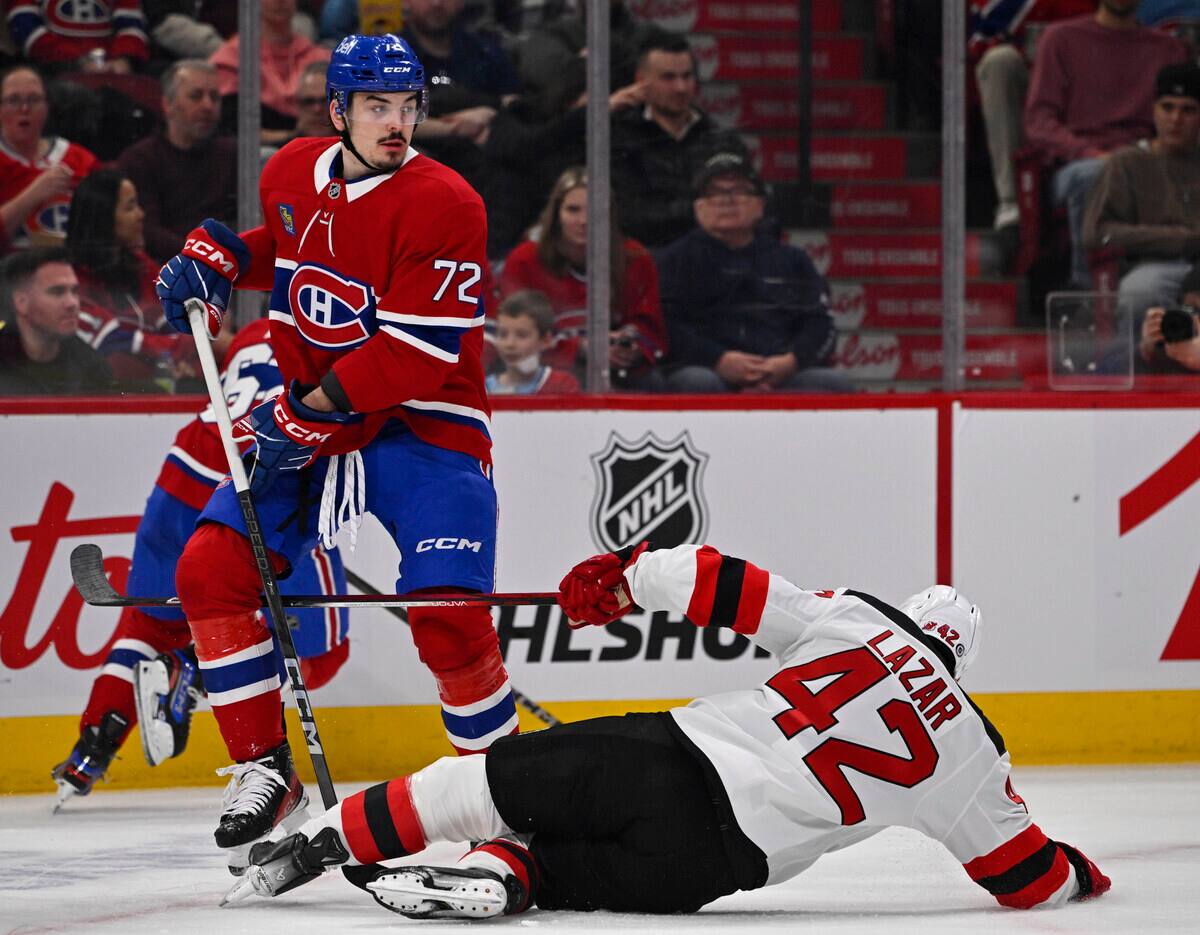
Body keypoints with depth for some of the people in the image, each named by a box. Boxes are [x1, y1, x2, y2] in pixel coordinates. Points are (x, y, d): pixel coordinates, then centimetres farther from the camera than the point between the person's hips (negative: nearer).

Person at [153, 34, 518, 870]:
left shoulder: (443, 206, -18)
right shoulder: (294, 173, 3)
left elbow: (416, 355, -23)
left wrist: (313, 411, -25)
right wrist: (220, 257, 8)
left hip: (424, 428, -6)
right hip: (303, 418, 6)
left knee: (448, 620, -19)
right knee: (211, 569, -9)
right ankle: (264, 770, 1)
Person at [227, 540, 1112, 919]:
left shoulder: (856, 622, 12)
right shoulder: (969, 757, 10)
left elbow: (724, 585, 10)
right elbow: (1023, 877, 19)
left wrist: (629, 574, 24)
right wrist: (1076, 876, 41)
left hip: (665, 753, 1)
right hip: (712, 855, -1)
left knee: (490, 782, 15)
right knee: (546, 866, 14)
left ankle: (324, 839, 8)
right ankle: (505, 877, -19)